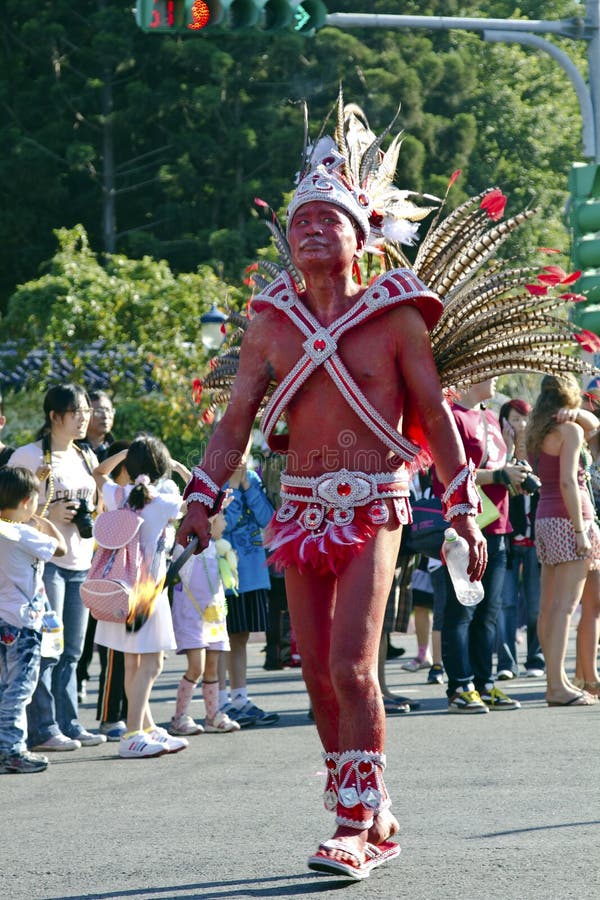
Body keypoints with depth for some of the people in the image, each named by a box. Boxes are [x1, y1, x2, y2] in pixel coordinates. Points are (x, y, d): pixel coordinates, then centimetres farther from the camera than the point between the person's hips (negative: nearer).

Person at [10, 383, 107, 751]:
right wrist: (48, 514, -18)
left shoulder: (87, 458, 14)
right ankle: (43, 730, -3)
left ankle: (69, 724, 16)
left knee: (72, 652, 10)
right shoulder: (29, 456, -7)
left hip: (81, 564, 7)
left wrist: (91, 516, 4)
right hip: (45, 560, -7)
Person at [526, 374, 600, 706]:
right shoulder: (569, 430, -9)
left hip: (545, 520, 9)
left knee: (548, 607, 10)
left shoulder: (536, 432, 15)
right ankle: (557, 686, -15)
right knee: (564, 606, -11)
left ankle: (557, 680, 15)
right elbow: (567, 482, -17)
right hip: (567, 519, -9)